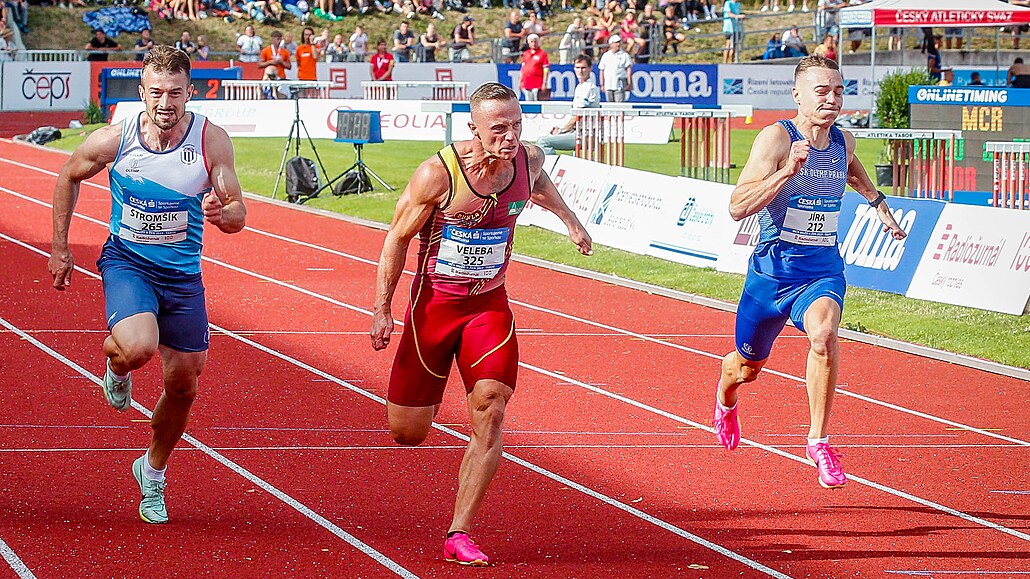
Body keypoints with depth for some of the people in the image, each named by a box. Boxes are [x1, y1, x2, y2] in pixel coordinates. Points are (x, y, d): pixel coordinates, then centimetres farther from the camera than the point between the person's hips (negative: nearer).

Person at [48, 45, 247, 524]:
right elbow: (68, 178, 5)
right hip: (126, 262, -2)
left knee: (183, 385, 9)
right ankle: (117, 367, 8)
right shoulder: (114, 140, -16)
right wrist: (59, 249, 6)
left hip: (183, 273, 2)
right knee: (137, 346, -32)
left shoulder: (212, 141, -15)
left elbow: (238, 216, -9)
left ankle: (153, 473, 36)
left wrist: (220, 213, -34)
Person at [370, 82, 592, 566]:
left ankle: (459, 536, -10)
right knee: (407, 433, 0)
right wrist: (382, 310, -10)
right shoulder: (437, 173, -21)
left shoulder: (529, 160, -7)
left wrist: (570, 220, 32)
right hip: (434, 302, -3)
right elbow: (397, 238, -9)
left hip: (489, 304, 3)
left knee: (490, 413, -16)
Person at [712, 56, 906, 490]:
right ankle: (725, 398, 56)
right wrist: (787, 171, -35)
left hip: (823, 269, 2)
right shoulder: (776, 137, -15)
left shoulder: (843, 141, 2)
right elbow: (738, 207, -25)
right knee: (748, 365, 17)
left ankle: (819, 442, -21)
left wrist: (878, 204, 35)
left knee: (823, 333, -32)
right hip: (773, 268, -2)